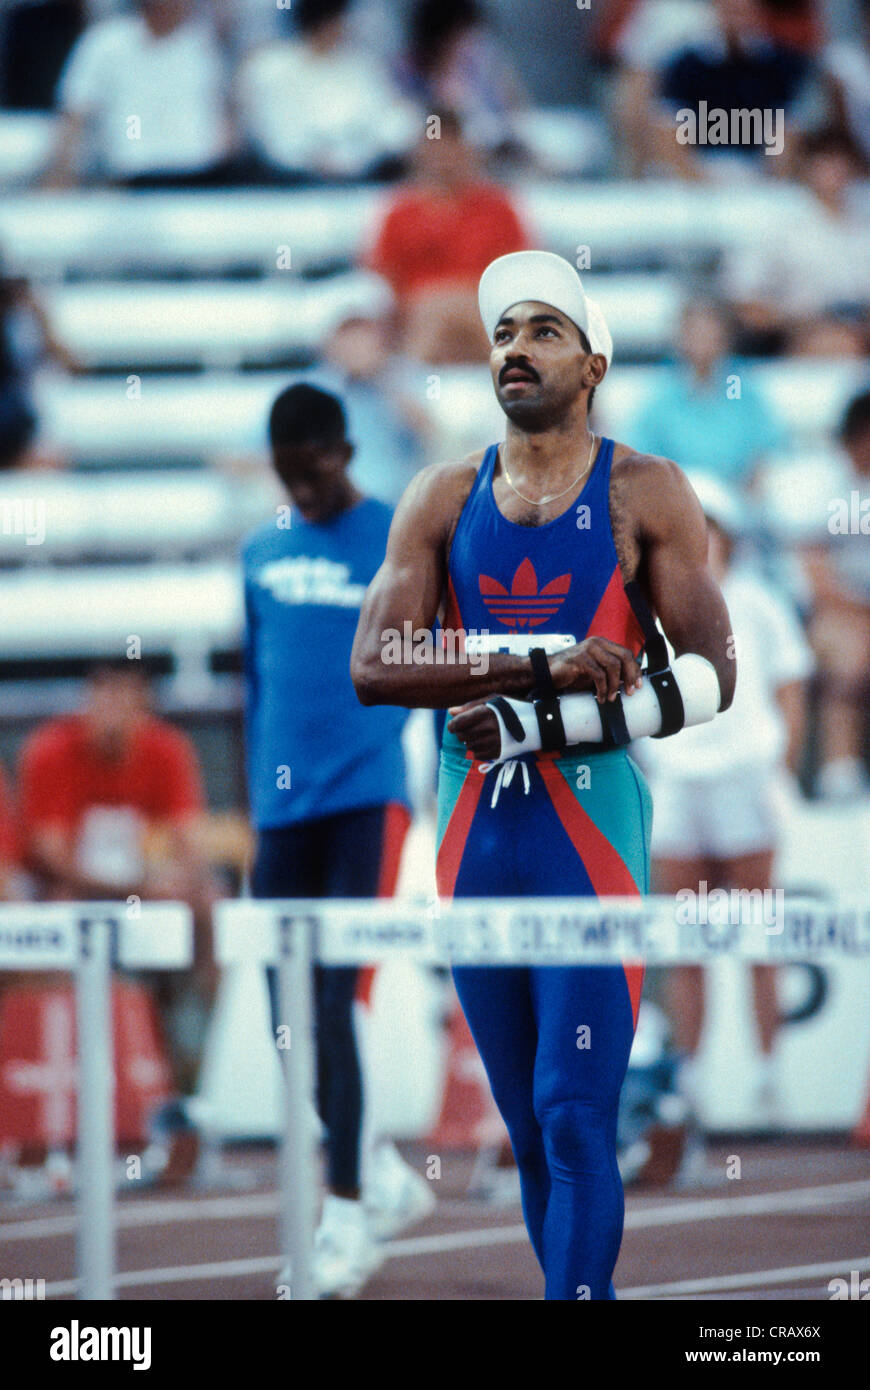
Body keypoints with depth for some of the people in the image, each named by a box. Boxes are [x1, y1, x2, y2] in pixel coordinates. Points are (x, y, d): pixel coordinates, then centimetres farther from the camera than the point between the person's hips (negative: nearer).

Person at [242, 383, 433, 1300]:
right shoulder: (262, 556, 14)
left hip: (367, 801, -5)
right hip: (283, 812, 5)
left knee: (337, 1008, -13)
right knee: (292, 1025, 6)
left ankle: (347, 1214, -10)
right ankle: (383, 1177, 24)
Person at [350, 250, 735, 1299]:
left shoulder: (644, 493, 2)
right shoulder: (443, 497, 9)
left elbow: (709, 677, -5)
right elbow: (372, 667, -3)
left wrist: (526, 715, -14)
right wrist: (541, 669, -18)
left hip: (591, 821, -4)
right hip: (473, 825, 4)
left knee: (577, 1119, -12)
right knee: (528, 1125, 9)